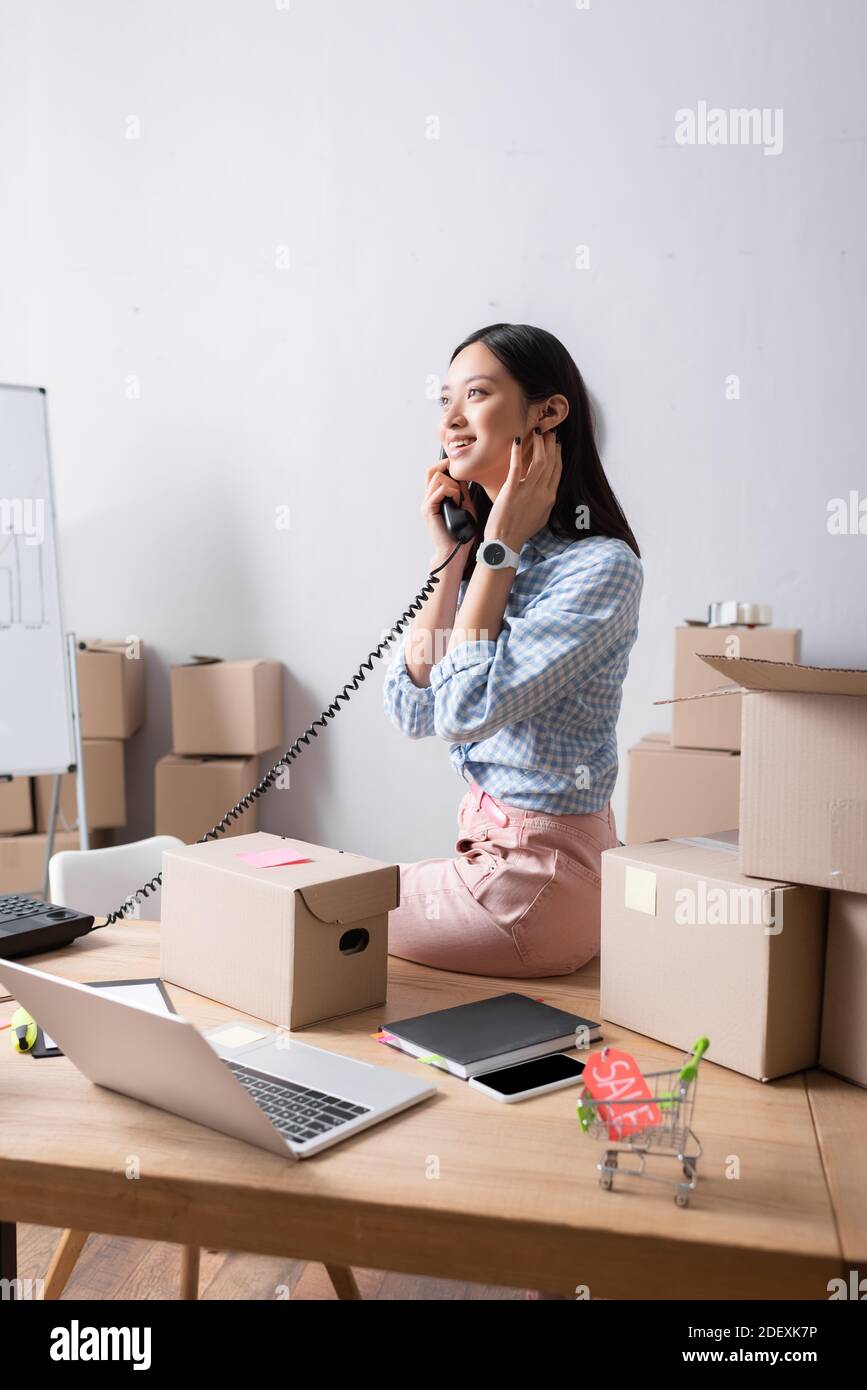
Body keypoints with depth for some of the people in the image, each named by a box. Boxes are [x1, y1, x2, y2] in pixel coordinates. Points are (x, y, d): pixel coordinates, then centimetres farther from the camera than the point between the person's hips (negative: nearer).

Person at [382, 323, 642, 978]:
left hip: (539, 877, -8)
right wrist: (449, 559, -5)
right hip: (490, 841, 8)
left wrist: (499, 548, -17)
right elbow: (413, 712, 0)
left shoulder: (602, 566, -20)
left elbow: (467, 712, -26)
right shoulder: (486, 551, 5)